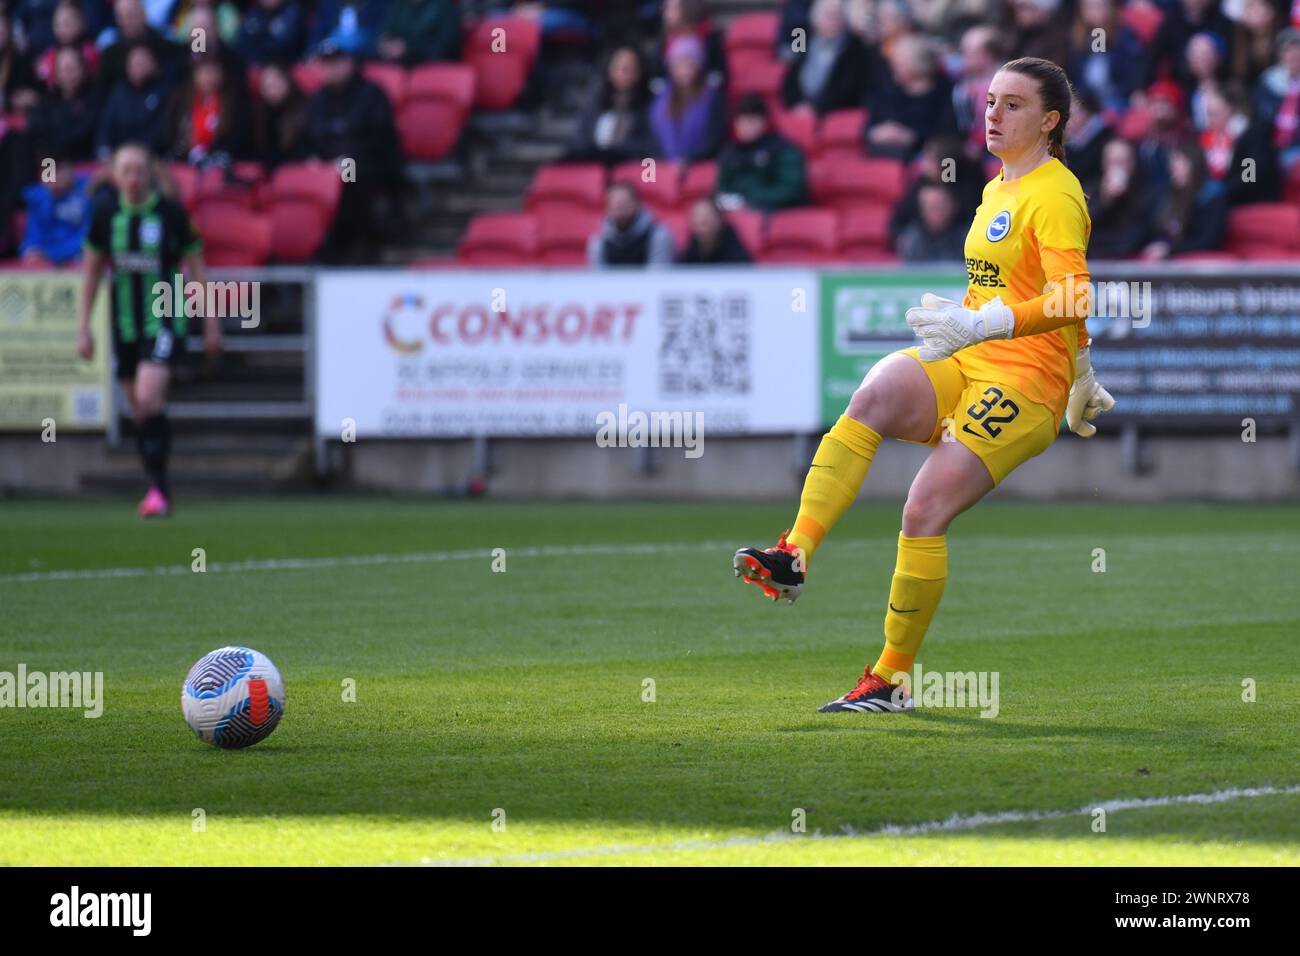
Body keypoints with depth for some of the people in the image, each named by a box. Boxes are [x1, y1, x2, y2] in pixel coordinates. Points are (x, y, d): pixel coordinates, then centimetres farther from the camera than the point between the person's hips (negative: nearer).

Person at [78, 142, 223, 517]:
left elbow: (196, 267, 1)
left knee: (149, 398, -21)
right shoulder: (106, 213, 1)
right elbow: (92, 271, 10)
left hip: (165, 320, -4)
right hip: (125, 327, 4)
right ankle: (157, 488, 22)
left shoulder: (171, 213, -8)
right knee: (139, 412, 9)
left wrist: (211, 323, 2)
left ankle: (159, 488, -16)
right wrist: (84, 328, 8)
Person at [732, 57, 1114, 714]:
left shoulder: (1054, 196, -9)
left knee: (924, 511, -17)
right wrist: (1080, 373, 39)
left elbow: (1070, 300, -22)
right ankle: (795, 554, -38)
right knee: (874, 395, -25)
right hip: (964, 367, 7)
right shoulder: (998, 191, 19)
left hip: (1025, 384, -7)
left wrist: (979, 324, -32)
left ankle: (894, 678, -5)